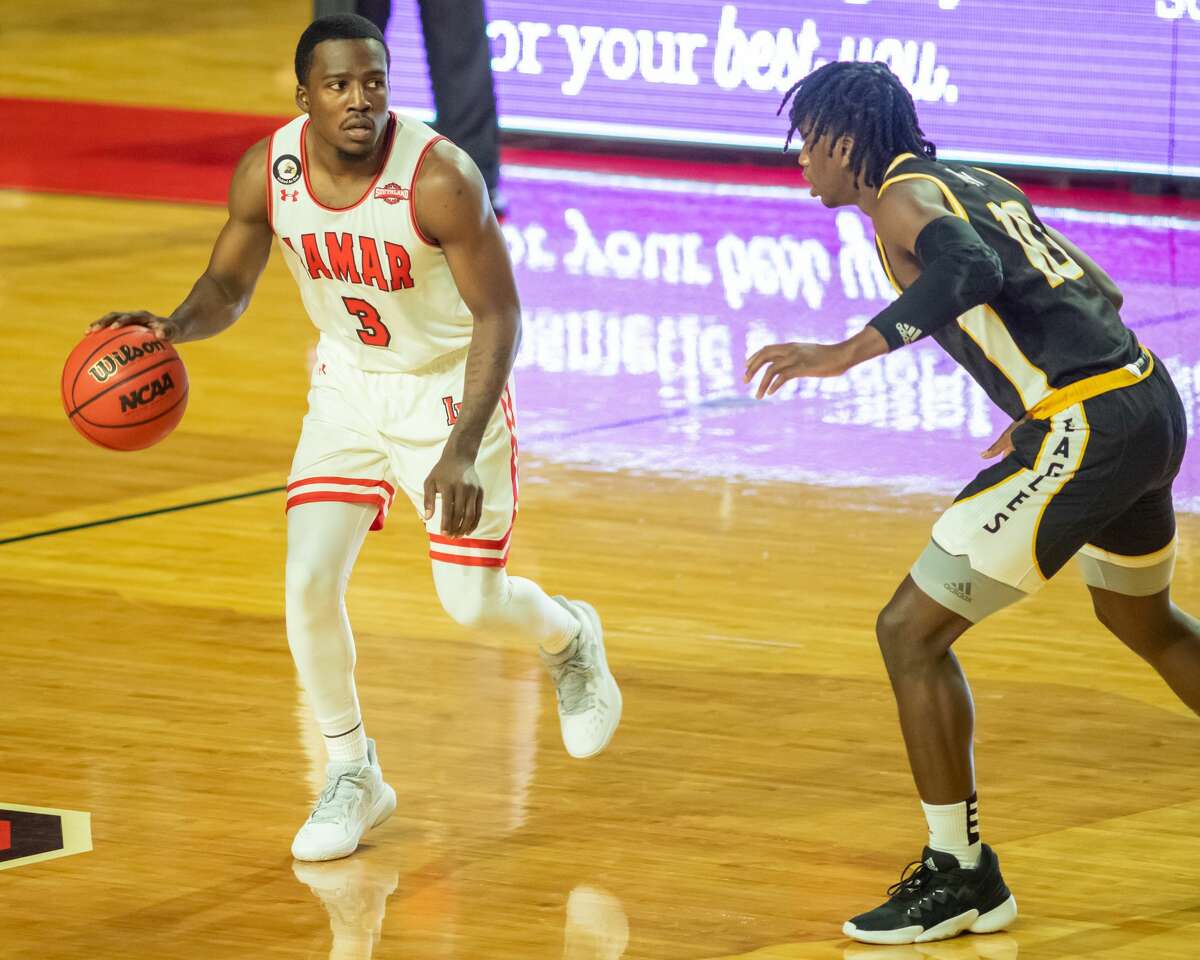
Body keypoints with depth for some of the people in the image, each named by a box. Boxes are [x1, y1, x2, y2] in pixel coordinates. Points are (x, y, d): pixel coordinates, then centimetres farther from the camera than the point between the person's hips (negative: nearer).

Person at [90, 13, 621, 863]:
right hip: (349, 387, 4)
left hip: (452, 388, -4)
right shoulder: (268, 173, -15)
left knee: (474, 601, -3)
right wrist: (174, 326, -23)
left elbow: (498, 316, -23)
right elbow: (229, 289, 1)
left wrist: (462, 452, -32)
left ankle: (571, 640, 35)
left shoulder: (440, 179, -29)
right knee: (309, 583, -10)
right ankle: (352, 776, 11)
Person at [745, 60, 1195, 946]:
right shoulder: (979, 185, 18)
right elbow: (1100, 292, 21)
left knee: (912, 631, -3)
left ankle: (960, 876, 2)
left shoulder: (904, 199, -8)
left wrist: (850, 352, -33)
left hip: (1088, 431, -9)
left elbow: (973, 270, -30)